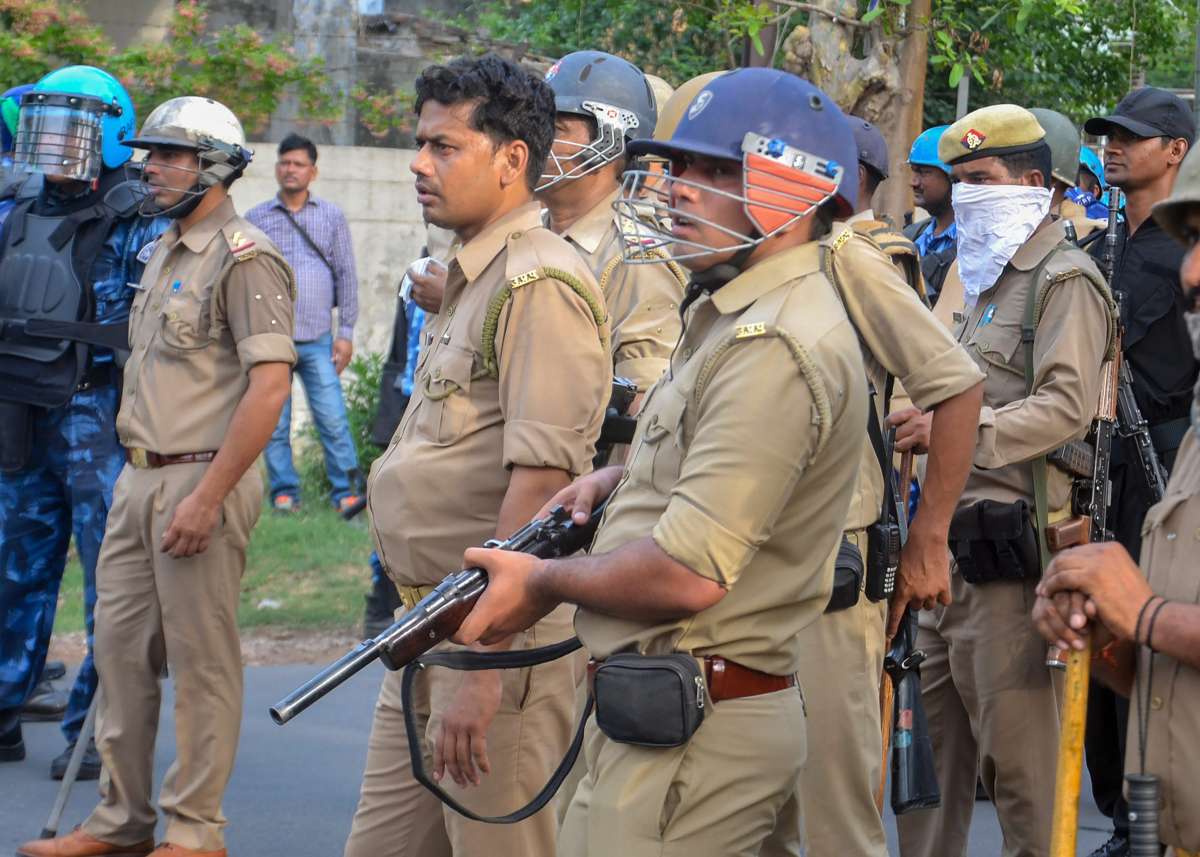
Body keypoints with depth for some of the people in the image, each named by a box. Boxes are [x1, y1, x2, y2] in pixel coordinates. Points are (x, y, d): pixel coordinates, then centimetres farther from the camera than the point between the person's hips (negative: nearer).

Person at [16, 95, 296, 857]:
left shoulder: (245, 261, -12)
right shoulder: (164, 255, 16)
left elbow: (269, 384, -19)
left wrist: (208, 496, -21)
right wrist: (138, 469, 17)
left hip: (199, 484, -9)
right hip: (139, 481, 9)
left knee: (202, 661, -2)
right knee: (121, 648, 12)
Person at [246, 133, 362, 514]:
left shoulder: (331, 217, 10)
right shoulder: (256, 219, 9)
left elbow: (346, 275, 10)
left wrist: (346, 332, 3)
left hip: (317, 339, 0)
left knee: (333, 420, -7)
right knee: (274, 424, 1)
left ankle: (347, 490, -3)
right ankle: (284, 491, 9)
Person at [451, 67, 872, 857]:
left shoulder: (777, 347, -20)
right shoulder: (737, 316, 15)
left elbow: (688, 575, -25)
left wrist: (544, 583, -7)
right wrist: (623, 481, 13)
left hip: (694, 739, -10)